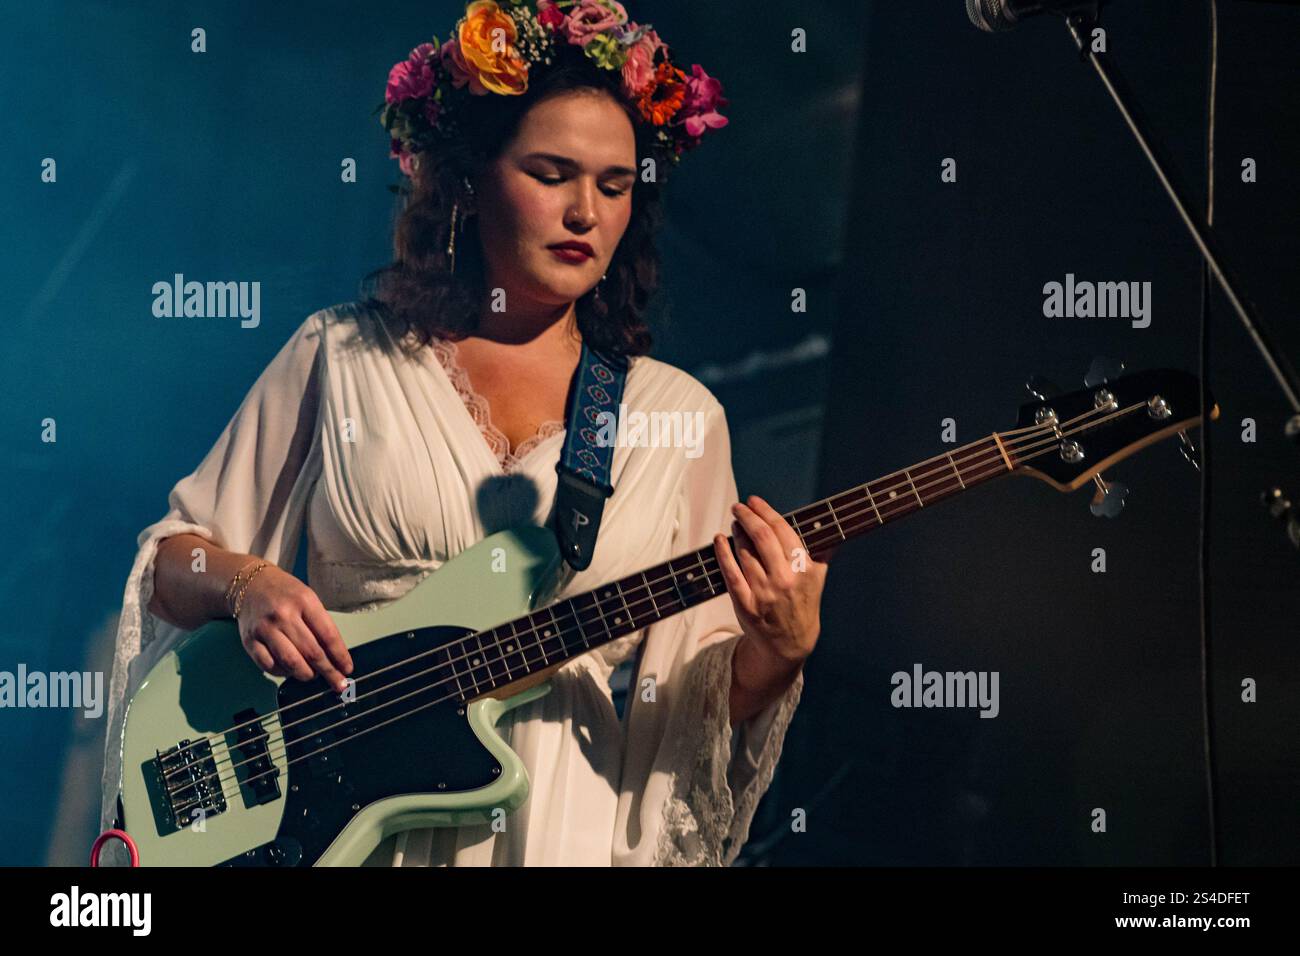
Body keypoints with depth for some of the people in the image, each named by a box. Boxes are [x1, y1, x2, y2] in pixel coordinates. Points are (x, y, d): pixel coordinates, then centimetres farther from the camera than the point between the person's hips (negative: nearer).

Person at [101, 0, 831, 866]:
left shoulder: (679, 416, 8)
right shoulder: (342, 355, 7)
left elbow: (704, 707, 7)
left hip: (559, 826, 2)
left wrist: (778, 651, -12)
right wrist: (247, 583, -8)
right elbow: (171, 557, 12)